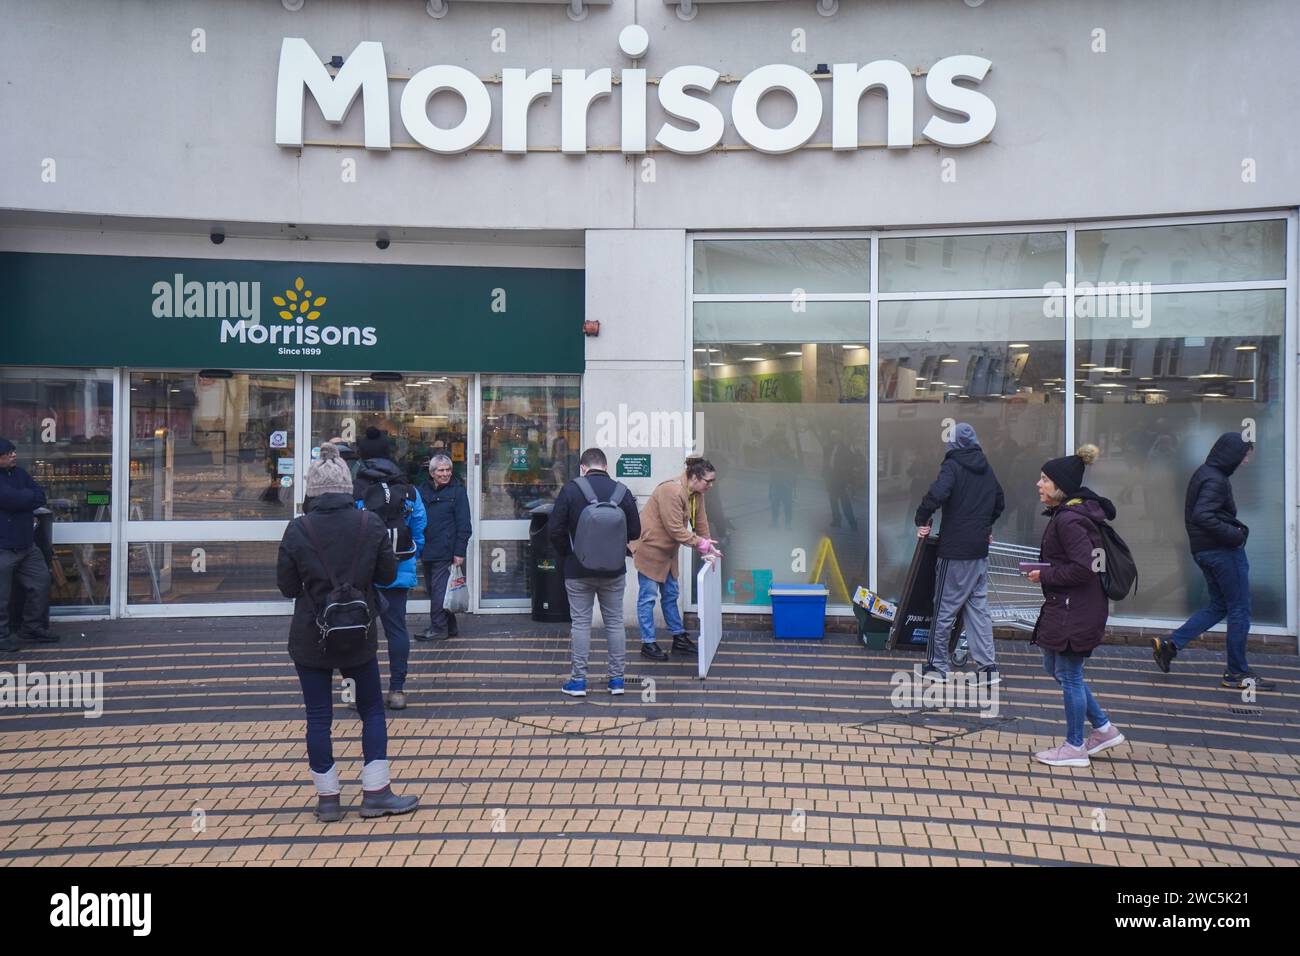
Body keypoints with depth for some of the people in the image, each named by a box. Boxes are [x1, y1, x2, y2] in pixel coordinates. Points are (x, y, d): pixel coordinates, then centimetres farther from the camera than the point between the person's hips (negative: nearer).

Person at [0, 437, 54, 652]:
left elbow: (40, 498, 3)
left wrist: (22, 499, -13)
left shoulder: (20, 473, 9)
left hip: (26, 544, 8)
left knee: (41, 582, 13)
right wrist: (30, 496, -6)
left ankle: (32, 626, 27)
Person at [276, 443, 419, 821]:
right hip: (359, 635, 1)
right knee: (372, 710, 13)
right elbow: (388, 573, -1)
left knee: (318, 717, 8)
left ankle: (328, 798, 15)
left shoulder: (298, 529, -9)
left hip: (310, 637, -1)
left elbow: (287, 586, -5)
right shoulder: (370, 524, -7)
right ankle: (376, 793, 14)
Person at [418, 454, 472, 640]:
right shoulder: (423, 490, 11)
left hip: (445, 552, -6)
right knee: (431, 589, 11)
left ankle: (439, 629, 3)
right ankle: (449, 627, 21)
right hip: (427, 551, 6)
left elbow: (463, 525, -6)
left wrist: (460, 552, -13)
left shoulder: (457, 491, -3)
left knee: (439, 590, -6)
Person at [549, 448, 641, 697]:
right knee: (615, 622, 11)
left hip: (578, 571, -2)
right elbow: (635, 531, -3)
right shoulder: (622, 492, -5)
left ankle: (578, 679, 11)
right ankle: (617, 678, 16)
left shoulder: (571, 490, -10)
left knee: (580, 623, 7)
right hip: (614, 571, 2)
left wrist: (568, 554, 6)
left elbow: (554, 529, -10)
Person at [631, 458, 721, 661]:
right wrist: (701, 544, -23)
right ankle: (648, 644, 6)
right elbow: (675, 529, -28)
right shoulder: (671, 491, -28)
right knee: (648, 596, -1)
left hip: (667, 551, 10)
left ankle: (679, 638, 26)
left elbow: (701, 522, 7)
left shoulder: (697, 494, 1)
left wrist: (708, 549, 1)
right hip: (650, 547, -9)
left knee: (670, 595, 17)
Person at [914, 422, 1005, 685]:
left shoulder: (953, 466, -11)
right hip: (980, 550, 7)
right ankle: (987, 666, 9)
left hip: (955, 550, -6)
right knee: (978, 606, 12)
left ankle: (936, 666, 11)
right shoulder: (987, 469, 12)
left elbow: (936, 495, -27)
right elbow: (1000, 503, 24)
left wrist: (922, 521, -12)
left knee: (945, 609, 2)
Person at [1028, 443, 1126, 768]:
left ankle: (1075, 747, 19)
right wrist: (1046, 572, 7)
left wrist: (1044, 576, -17)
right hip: (1065, 607, 11)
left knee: (1069, 675, 3)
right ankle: (1104, 729, 30)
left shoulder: (1069, 520, -22)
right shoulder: (1066, 513, 10)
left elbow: (1083, 568, -27)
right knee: (1054, 666, 20)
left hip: (1074, 611, -11)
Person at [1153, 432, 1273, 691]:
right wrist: (1235, 534, -21)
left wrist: (1236, 526, 7)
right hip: (1224, 551, -10)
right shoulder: (1216, 480, -18)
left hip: (1204, 550, 10)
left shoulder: (1204, 474, 13)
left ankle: (1170, 644, 10)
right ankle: (1237, 673, 9)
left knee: (1219, 606, 18)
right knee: (1240, 610, 1)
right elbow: (1202, 516, -29)